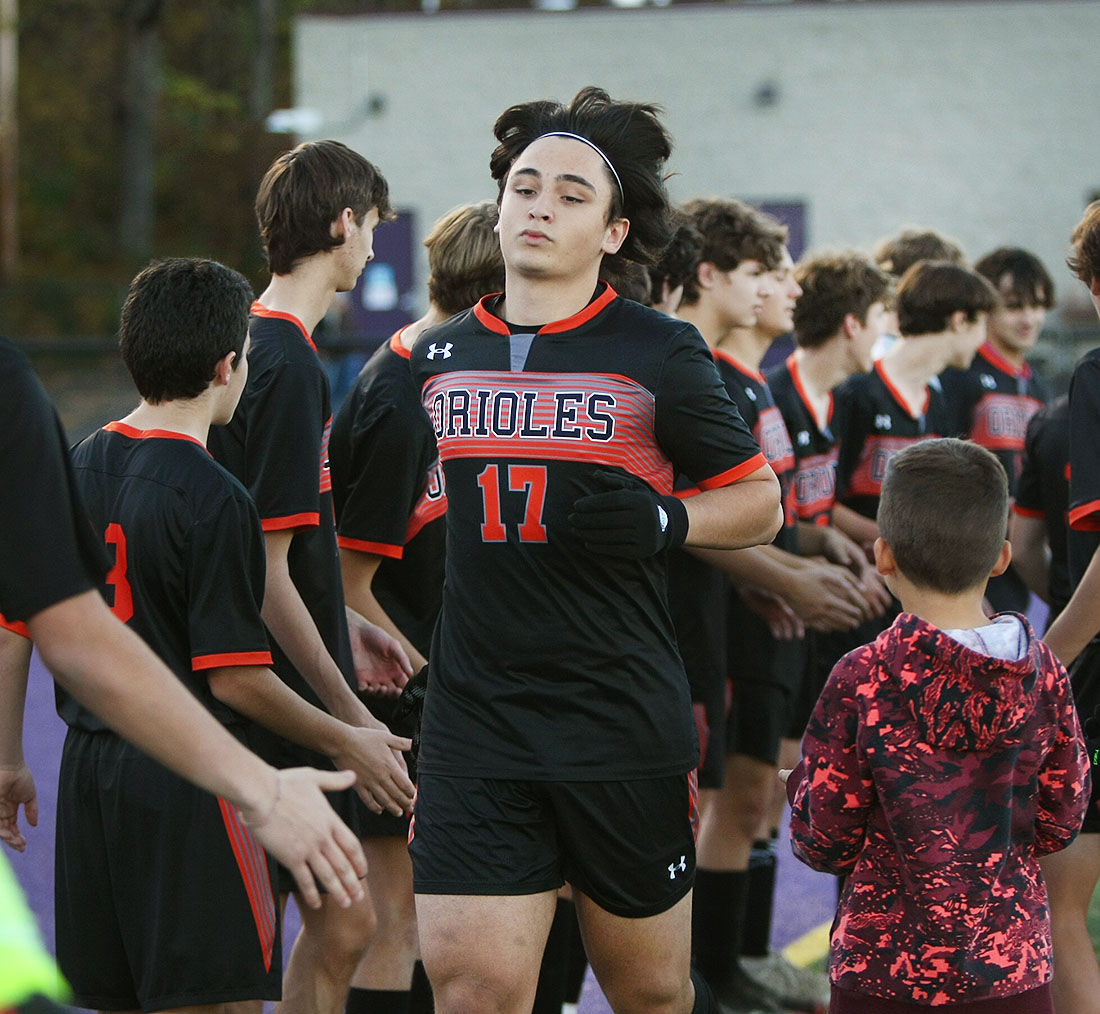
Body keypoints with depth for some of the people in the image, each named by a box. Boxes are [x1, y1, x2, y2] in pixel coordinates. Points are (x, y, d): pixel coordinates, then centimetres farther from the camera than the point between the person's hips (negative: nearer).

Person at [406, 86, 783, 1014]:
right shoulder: (435, 358, 9)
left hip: (625, 725, -2)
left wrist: (663, 520, -14)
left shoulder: (658, 355, -2)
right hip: (471, 722, 2)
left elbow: (758, 500, 4)